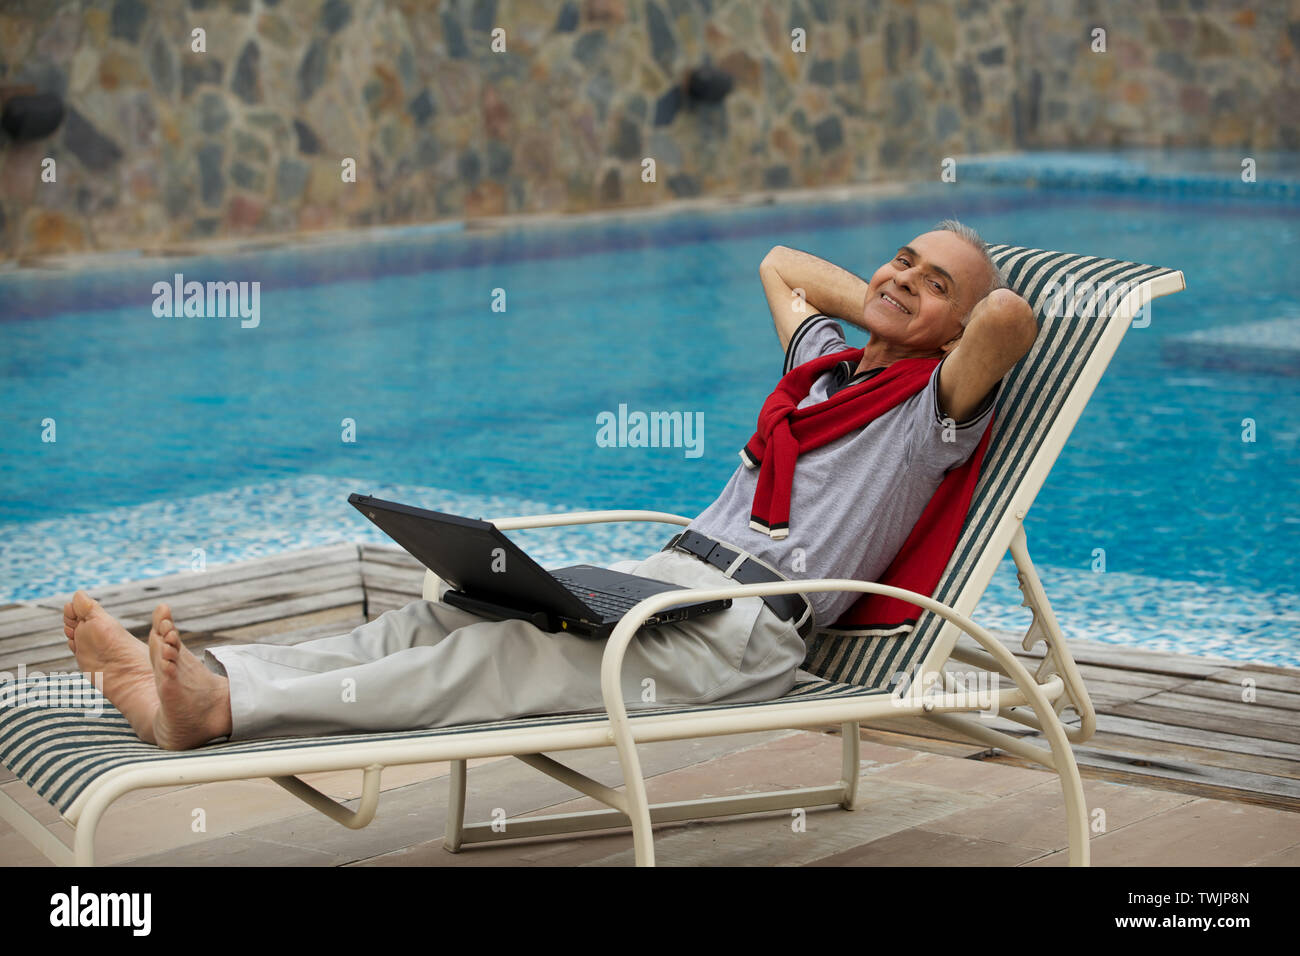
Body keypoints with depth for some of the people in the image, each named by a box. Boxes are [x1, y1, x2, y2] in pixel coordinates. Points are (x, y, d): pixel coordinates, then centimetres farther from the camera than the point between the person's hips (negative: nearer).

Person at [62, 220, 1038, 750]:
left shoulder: (932, 404, 3)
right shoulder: (828, 356, 27)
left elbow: (1013, 318, -17)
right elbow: (782, 262, 45)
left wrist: (955, 309, 4)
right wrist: (875, 309, 31)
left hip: (744, 627, -9)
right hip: (664, 572, 9)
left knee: (493, 661, -26)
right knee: (439, 620, -11)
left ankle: (220, 706, -42)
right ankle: (193, 674, -24)